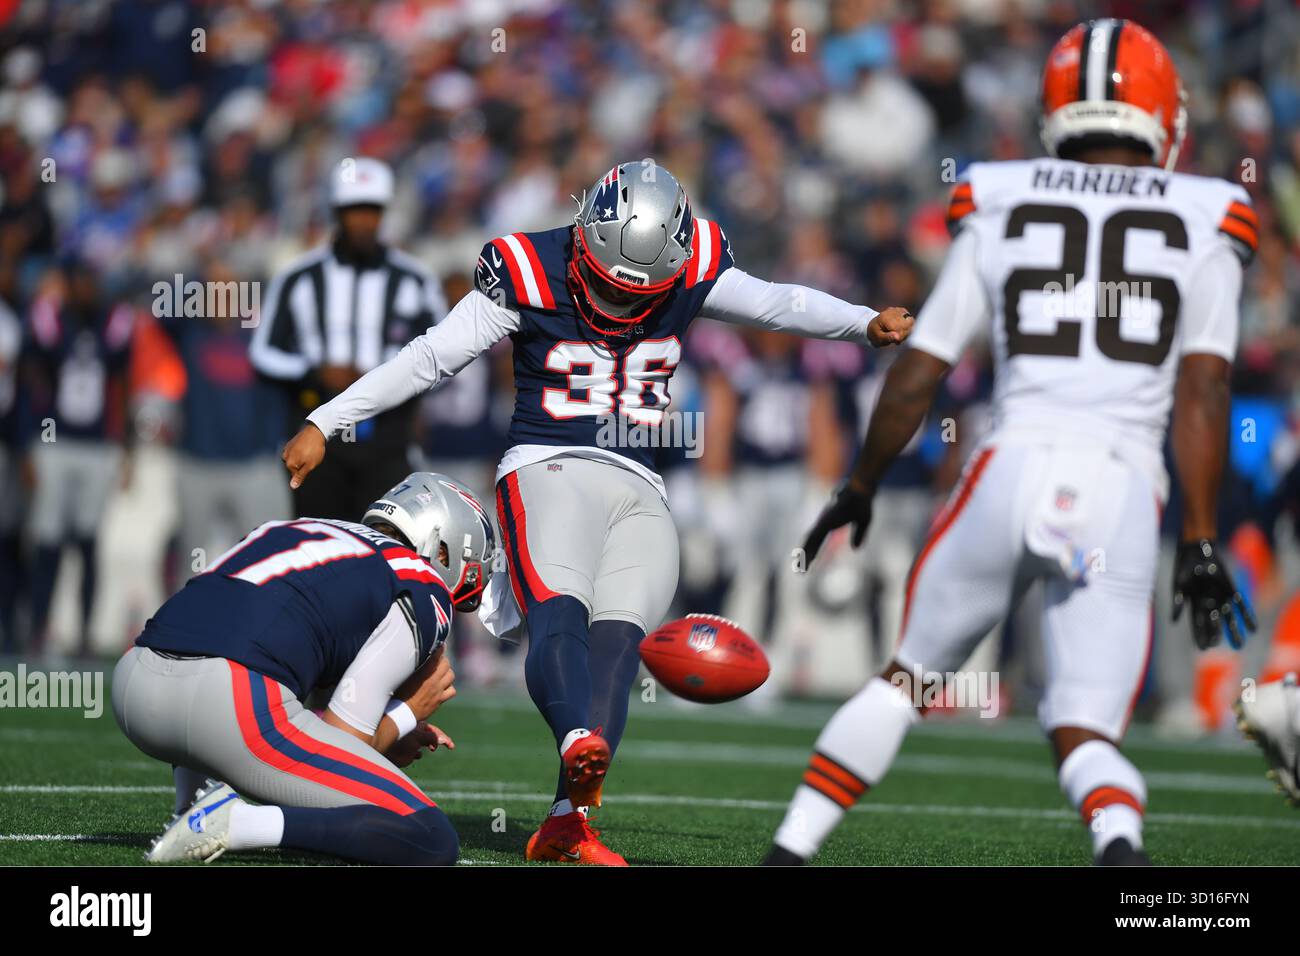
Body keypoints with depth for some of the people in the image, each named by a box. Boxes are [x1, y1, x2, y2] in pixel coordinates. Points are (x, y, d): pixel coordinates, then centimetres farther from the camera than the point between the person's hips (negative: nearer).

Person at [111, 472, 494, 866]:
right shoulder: (424, 597, 11)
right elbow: (345, 739, 6)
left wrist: (383, 743, 36)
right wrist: (407, 714, 26)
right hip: (236, 709, -7)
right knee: (432, 843, -1)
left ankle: (193, 813, 19)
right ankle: (241, 824, -14)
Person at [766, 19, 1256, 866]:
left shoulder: (999, 209, 13)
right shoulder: (1202, 228, 10)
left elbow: (916, 377, 14)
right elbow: (1202, 391, 0)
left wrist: (859, 489, 27)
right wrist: (1201, 543, 0)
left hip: (1014, 469, 1)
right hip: (1124, 487, -1)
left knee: (912, 670, 21)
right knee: (1086, 729, 1)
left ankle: (792, 847, 20)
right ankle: (1121, 842, -31)